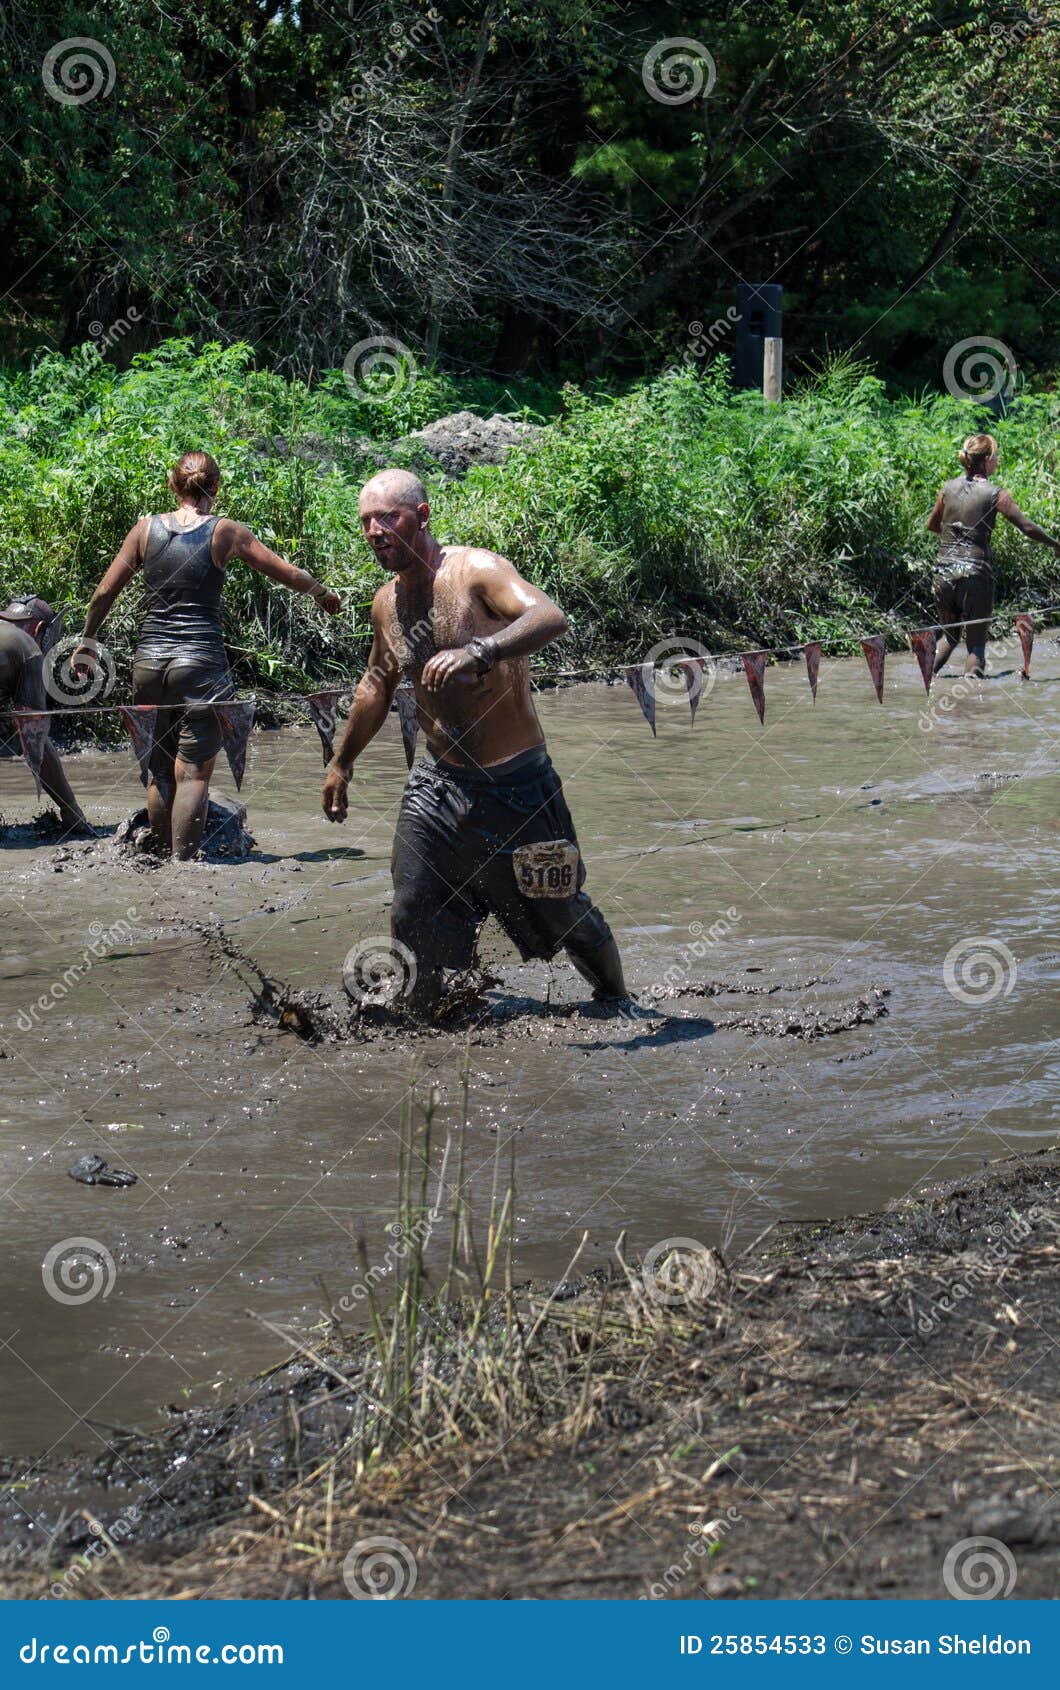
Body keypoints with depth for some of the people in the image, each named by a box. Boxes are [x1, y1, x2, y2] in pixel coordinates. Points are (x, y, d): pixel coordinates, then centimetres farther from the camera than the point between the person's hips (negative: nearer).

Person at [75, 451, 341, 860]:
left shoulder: (146, 528, 6)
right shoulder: (225, 532, 0)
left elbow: (105, 591, 8)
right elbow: (289, 574, 7)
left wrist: (86, 642, 21)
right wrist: (325, 595, 26)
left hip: (149, 661, 3)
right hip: (201, 662, -3)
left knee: (158, 771, 14)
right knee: (193, 772, -2)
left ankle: (163, 857, 20)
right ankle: (182, 863, -7)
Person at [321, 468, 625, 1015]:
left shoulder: (476, 570, -16)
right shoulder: (386, 604, 5)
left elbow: (549, 617, -35)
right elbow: (377, 683, 24)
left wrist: (477, 653, -50)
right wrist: (343, 761, 29)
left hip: (515, 781, -5)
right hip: (438, 782, 5)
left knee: (562, 910, 6)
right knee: (413, 915, 1)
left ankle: (618, 1002, 30)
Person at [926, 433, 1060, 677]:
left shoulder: (948, 488, 5)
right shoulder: (994, 494, -7)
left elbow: (932, 525, 19)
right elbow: (1027, 527, -8)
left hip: (944, 572, 4)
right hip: (976, 574, -4)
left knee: (949, 636, 20)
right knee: (976, 643, 6)